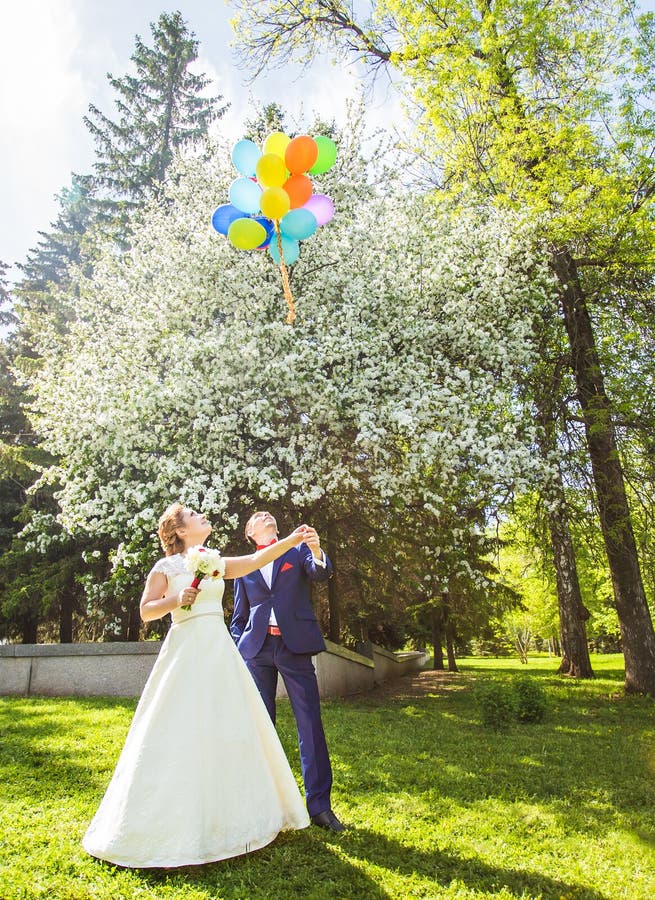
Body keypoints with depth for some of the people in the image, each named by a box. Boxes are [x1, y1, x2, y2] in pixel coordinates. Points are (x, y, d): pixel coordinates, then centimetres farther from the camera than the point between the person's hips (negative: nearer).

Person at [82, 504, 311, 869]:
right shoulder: (167, 566, -1)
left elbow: (257, 560, 7)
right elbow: (146, 611, -1)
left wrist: (291, 540, 0)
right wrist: (175, 601, -18)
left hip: (221, 652, 6)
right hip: (186, 651, -6)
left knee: (228, 731, 10)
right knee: (183, 735, -2)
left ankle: (227, 818, 26)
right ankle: (176, 825, 13)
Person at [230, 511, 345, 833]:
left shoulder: (297, 551, 9)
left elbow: (321, 574, -10)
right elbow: (239, 617, 16)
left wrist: (316, 552, -31)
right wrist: (238, 653, 4)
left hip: (294, 646, -2)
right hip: (257, 649, 2)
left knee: (311, 724, -3)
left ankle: (319, 805, 6)